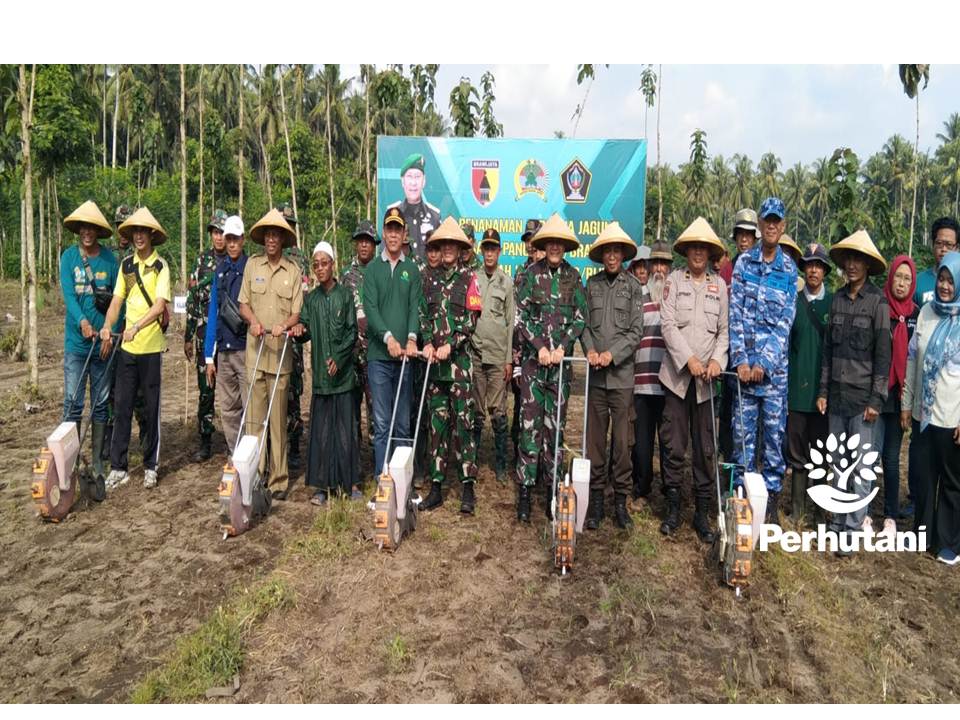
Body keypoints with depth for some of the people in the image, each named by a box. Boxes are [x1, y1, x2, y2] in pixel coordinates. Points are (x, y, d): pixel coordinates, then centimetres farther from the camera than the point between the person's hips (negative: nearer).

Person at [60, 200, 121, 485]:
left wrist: (111, 332, -9)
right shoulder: (68, 256, 1)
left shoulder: (110, 259, 2)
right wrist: (82, 322, -26)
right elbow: (68, 295, -9)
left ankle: (97, 460, 17)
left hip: (104, 341, 1)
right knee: (73, 403, 0)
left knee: (101, 404, 8)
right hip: (76, 341, -1)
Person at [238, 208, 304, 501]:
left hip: (281, 353, -1)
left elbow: (297, 313, 3)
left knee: (278, 419, 3)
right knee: (254, 417, 2)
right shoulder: (252, 264, 7)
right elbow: (243, 304, 10)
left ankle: (279, 479, 11)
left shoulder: (293, 270, 3)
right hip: (254, 351, 1)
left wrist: (283, 325, -17)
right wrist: (253, 321, -10)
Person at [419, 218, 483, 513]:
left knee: (462, 420, -4)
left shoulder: (468, 278, 3)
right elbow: (423, 314, 9)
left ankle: (468, 487, 2)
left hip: (459, 358, -4)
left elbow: (471, 319, -4)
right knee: (437, 421, 6)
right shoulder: (432, 279, 14)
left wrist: (450, 345, -14)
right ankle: (436, 486, 13)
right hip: (434, 359, 4)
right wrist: (427, 343, -7)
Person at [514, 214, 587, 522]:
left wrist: (562, 347, -8)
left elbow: (580, 317, 4)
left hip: (561, 358, 1)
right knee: (530, 422, -3)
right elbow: (521, 316, 0)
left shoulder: (573, 276, 7)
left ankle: (554, 486, 15)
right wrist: (540, 346, -10)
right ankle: (524, 489, 3)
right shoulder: (531, 274, 3)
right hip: (533, 357, -1)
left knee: (555, 423, 6)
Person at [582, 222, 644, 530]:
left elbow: (636, 330, -1)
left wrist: (612, 354, -12)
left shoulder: (633, 285, 4)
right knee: (595, 437, 5)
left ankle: (620, 501, 13)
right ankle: (596, 498, 15)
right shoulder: (592, 284, 10)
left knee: (623, 439, 2)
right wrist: (590, 350, -9)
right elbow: (585, 323, 8)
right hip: (596, 373, 2)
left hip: (622, 373, -2)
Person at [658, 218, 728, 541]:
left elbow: (724, 329, 8)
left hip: (707, 376, 2)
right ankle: (673, 508, 13)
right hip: (678, 373, -2)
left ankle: (702, 512, 14)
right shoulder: (674, 280, 3)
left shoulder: (719, 284, 9)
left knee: (706, 447, 4)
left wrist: (717, 359, -9)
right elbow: (668, 324, -5)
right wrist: (689, 359, -14)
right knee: (673, 445, 1)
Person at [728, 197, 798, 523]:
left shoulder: (790, 269, 3)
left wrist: (764, 362, -12)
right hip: (745, 361, 0)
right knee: (743, 430, 5)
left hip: (774, 364, 0)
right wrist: (740, 360, -9)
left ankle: (771, 496, 17)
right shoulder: (744, 262, 5)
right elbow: (736, 313, -1)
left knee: (775, 431, 5)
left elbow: (785, 321, -3)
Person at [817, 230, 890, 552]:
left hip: (863, 396, -5)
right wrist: (823, 390, 8)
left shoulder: (878, 301, -5)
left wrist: (876, 399, -10)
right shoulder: (837, 299, 9)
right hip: (837, 395, 5)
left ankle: (853, 528, 5)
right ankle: (839, 522, 20)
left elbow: (883, 354, -7)